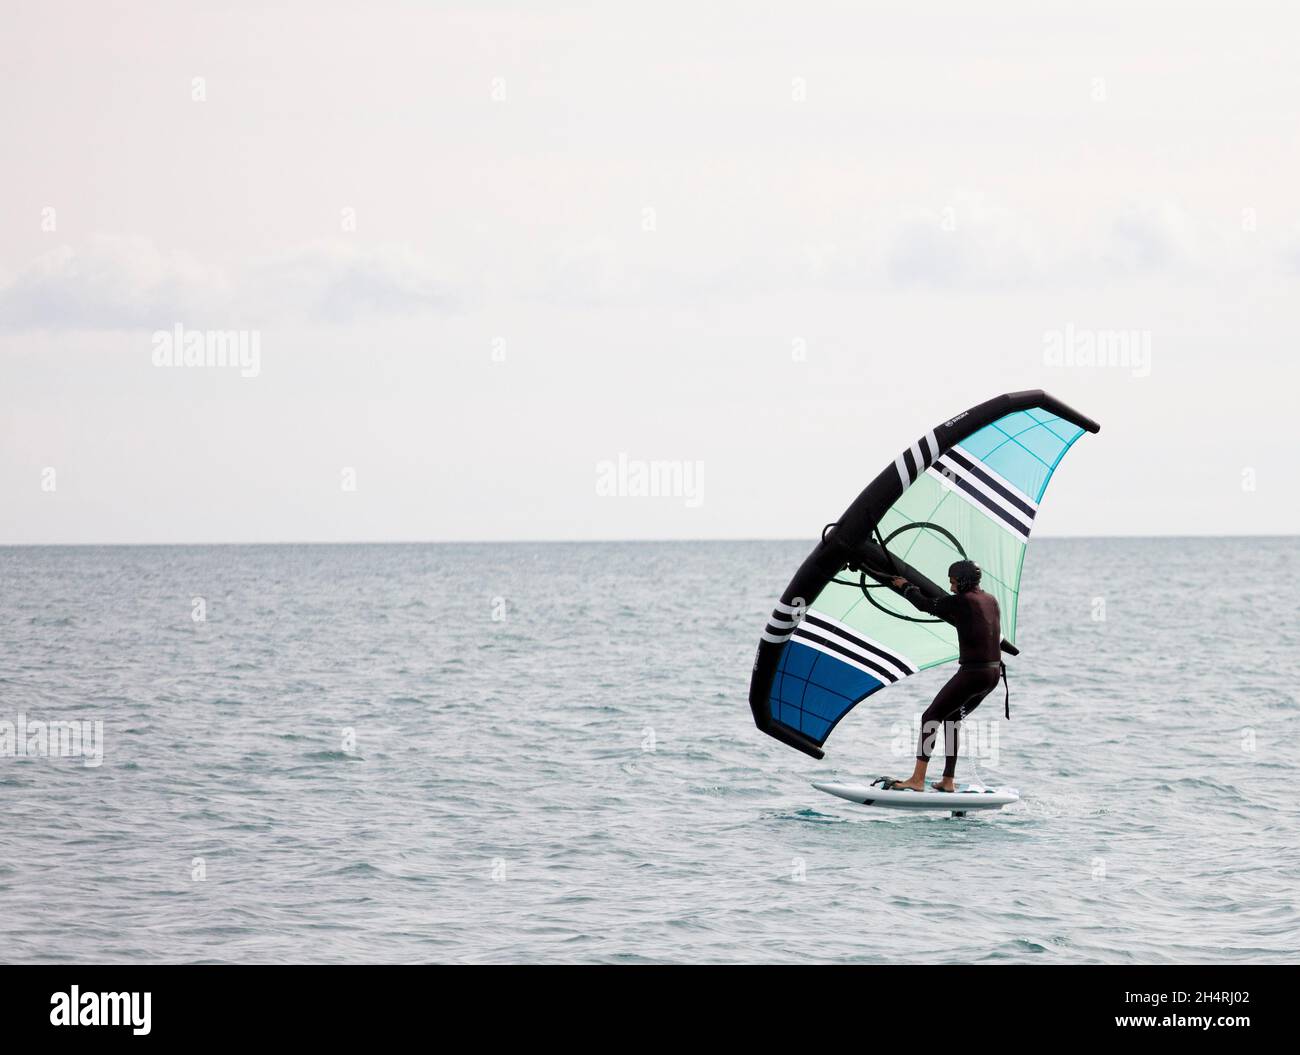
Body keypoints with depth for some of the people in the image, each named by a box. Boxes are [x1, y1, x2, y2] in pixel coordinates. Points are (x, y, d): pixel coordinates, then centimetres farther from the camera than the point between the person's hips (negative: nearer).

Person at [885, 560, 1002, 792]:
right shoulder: (991, 600, 13)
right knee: (952, 719, 20)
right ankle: (948, 781, 18)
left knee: (931, 718, -2)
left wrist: (905, 586, 20)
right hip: (993, 672, 9)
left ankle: (917, 780, -7)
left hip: (972, 673, -9)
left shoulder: (960, 601, -11)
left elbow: (924, 604, 1)